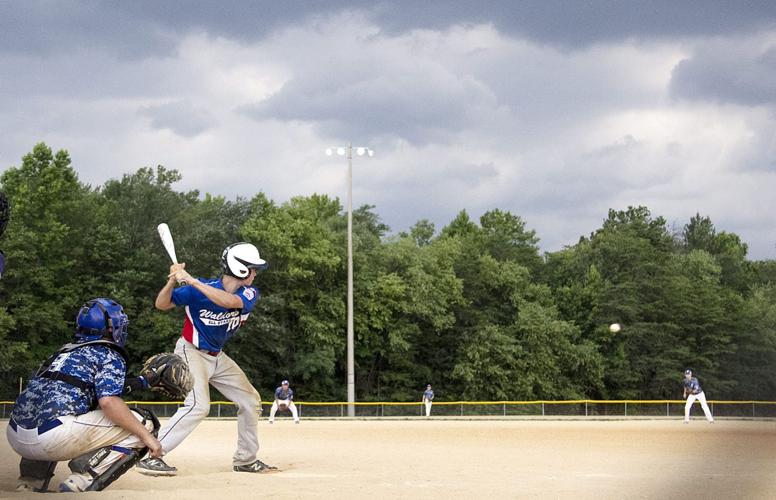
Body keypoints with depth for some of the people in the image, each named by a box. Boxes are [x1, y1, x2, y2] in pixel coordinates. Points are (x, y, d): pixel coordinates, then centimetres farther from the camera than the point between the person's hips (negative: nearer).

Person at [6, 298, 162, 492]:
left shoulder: (64, 352, 29)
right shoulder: (110, 356, 6)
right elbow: (109, 402, -11)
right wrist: (147, 437, -8)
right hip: (52, 437, -8)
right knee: (143, 423, -1)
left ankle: (30, 482, 19)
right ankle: (81, 482, -14)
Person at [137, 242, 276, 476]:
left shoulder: (249, 293, -9)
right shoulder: (200, 289, -20)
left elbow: (230, 301, -32)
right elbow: (162, 304, -16)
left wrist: (192, 281, -40)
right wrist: (172, 281, -35)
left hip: (217, 357, 7)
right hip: (191, 352, -7)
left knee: (251, 401, 10)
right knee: (198, 405, -26)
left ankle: (245, 460, 25)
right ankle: (151, 457, -25)